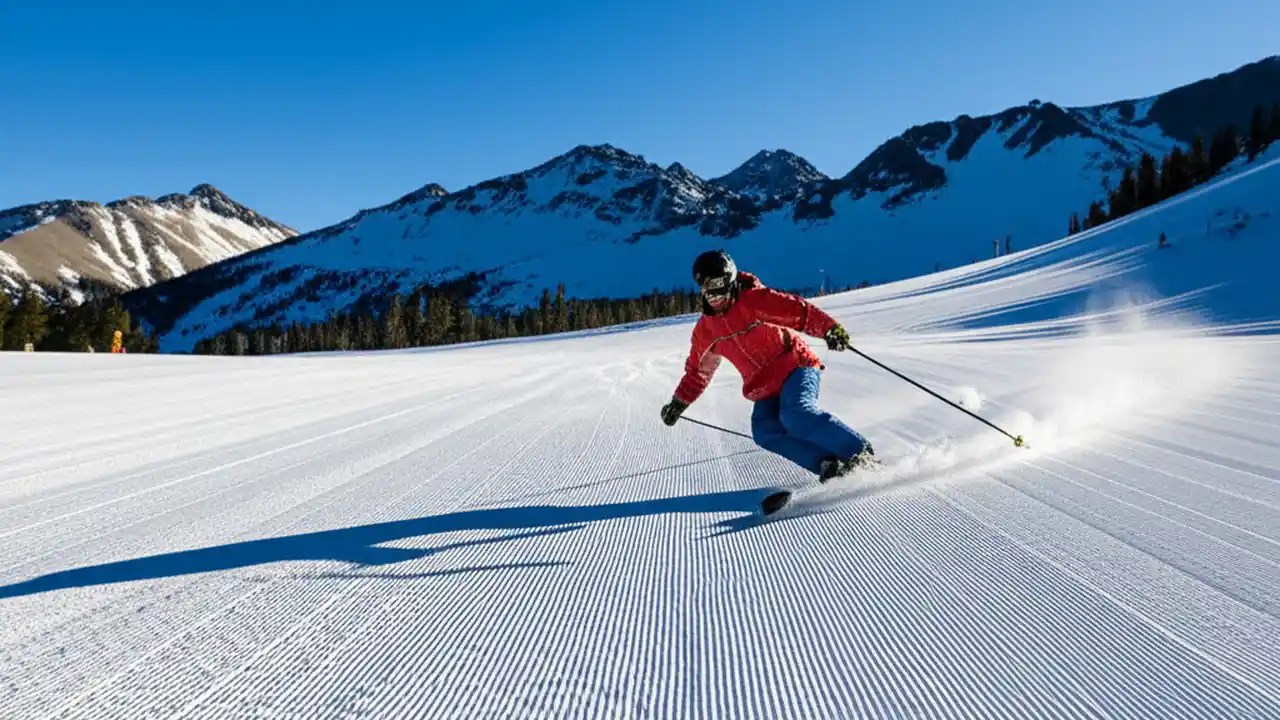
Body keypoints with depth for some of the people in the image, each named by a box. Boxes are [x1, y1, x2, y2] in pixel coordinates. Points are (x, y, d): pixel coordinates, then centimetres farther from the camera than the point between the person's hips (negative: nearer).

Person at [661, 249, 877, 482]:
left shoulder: (755, 300, -9)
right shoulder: (706, 330, 9)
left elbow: (799, 311, -17)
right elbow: (698, 370, 23)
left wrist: (829, 328, -33)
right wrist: (679, 402, 21)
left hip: (796, 366, -5)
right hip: (765, 388, 5)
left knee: (796, 415, -32)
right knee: (764, 432, -24)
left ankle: (861, 452, -20)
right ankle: (826, 463, -22)